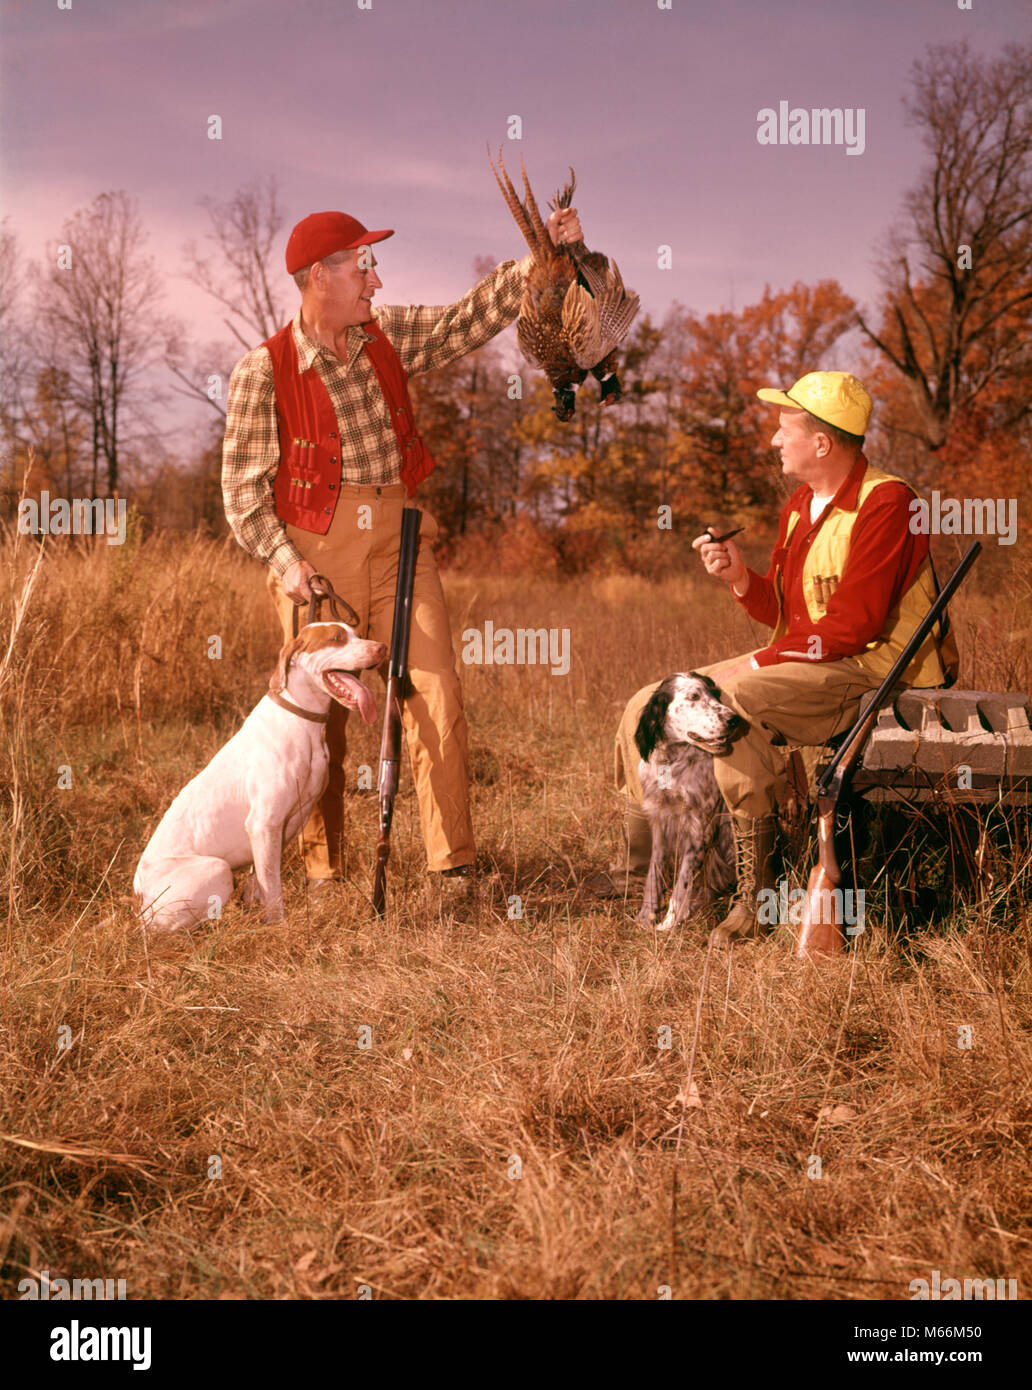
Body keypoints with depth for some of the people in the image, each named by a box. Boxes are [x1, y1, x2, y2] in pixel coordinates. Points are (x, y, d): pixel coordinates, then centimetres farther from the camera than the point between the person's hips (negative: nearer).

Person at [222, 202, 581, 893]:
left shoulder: (390, 335, 9)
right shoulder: (264, 369, -4)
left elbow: (474, 316, 10)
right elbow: (243, 483, -3)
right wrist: (285, 561, -12)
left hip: (398, 541, 3)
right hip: (315, 554, -3)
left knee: (437, 695, -7)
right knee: (320, 713, 3)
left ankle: (456, 861, -1)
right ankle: (323, 868, 18)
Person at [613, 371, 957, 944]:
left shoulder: (885, 503, -15)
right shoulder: (800, 504, 13)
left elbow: (851, 625, -22)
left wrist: (756, 664, -20)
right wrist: (740, 576, -4)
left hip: (872, 672, -9)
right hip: (806, 664, 9)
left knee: (729, 699, -34)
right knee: (649, 708, 2)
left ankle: (757, 890, -27)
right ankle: (642, 868, 12)